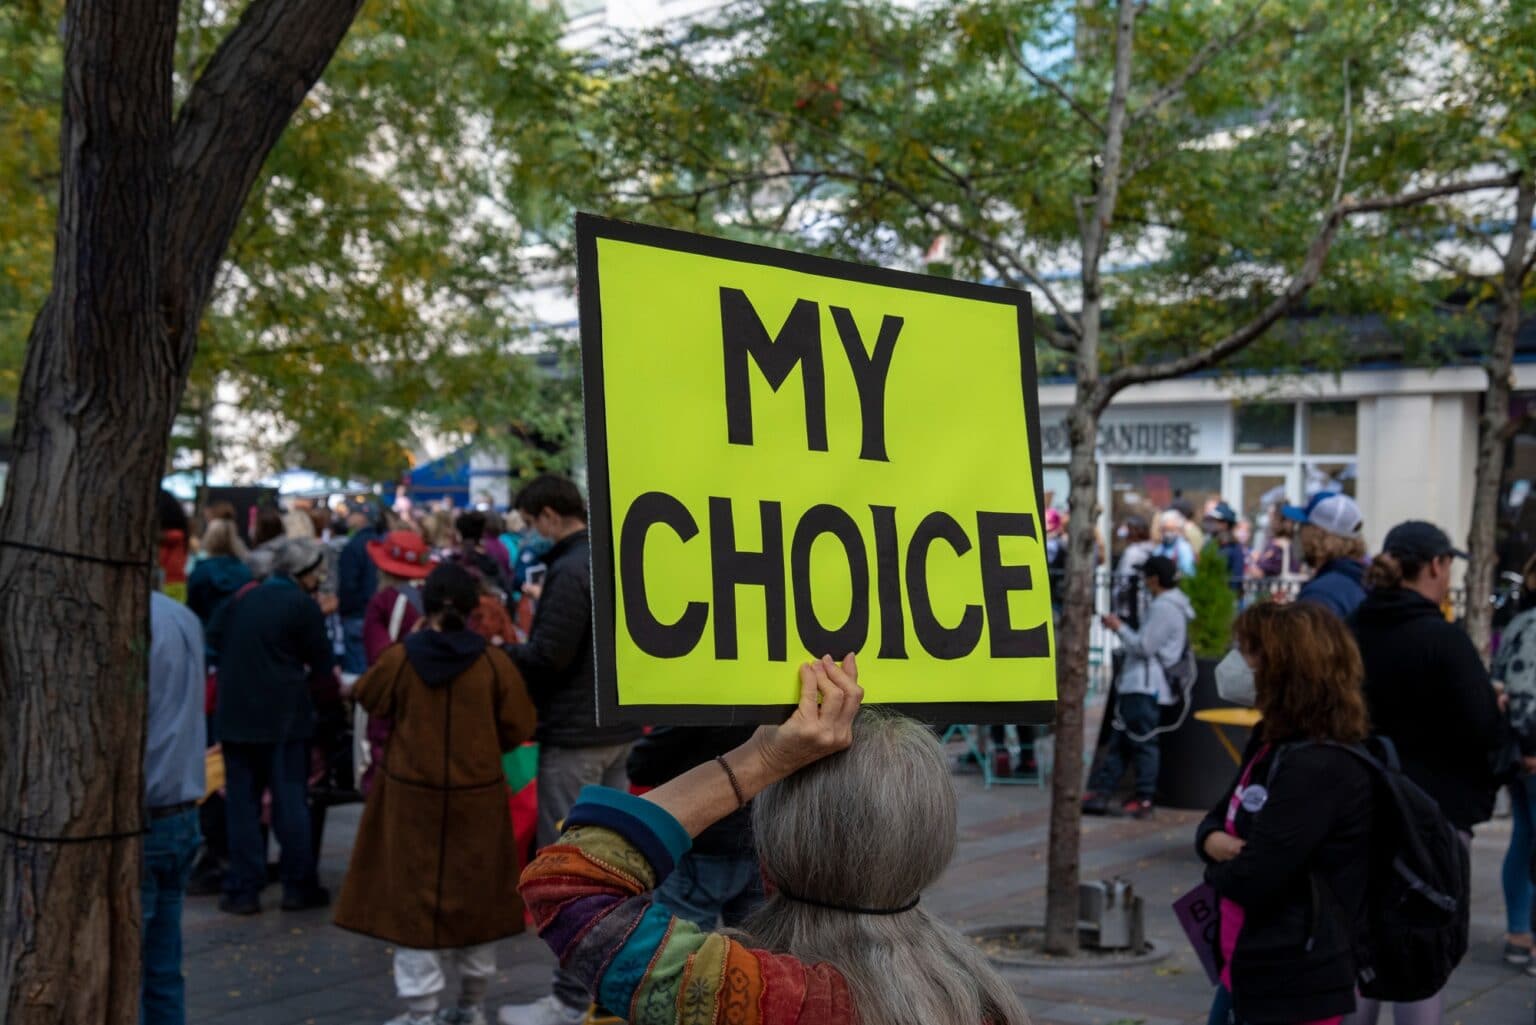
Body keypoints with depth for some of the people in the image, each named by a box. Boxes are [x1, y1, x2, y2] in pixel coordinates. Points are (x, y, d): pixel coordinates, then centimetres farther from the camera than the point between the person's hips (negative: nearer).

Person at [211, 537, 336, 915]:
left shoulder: (242, 601, 9)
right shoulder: (303, 604, -7)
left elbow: (219, 646, 15)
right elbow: (322, 664, -4)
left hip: (234, 714, 4)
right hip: (283, 717, -4)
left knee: (242, 802, 8)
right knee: (291, 802, 5)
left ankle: (243, 889, 8)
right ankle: (299, 886, 10)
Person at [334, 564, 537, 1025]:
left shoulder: (399, 657, -9)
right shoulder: (492, 661, -9)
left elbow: (368, 698, 9)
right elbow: (518, 728, -3)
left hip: (413, 794, -1)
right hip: (478, 794, 1)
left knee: (414, 896, 5)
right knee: (476, 895, 14)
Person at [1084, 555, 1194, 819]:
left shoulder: (1164, 607, -15)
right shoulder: (1174, 604, 18)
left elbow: (1144, 646, -17)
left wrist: (1119, 627, -5)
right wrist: (1123, 628, 13)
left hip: (1146, 688, -11)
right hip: (1138, 685, 11)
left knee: (1143, 743, -4)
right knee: (1118, 740, 10)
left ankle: (1144, 800, 2)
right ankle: (1100, 792, 12)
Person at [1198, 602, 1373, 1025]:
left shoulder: (1320, 767, -24)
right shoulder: (1270, 743, 8)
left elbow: (1250, 879, -27)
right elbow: (1219, 818, 16)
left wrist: (1217, 866, -4)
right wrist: (1213, 842, -8)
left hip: (1295, 989, -10)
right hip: (1248, 970, 10)